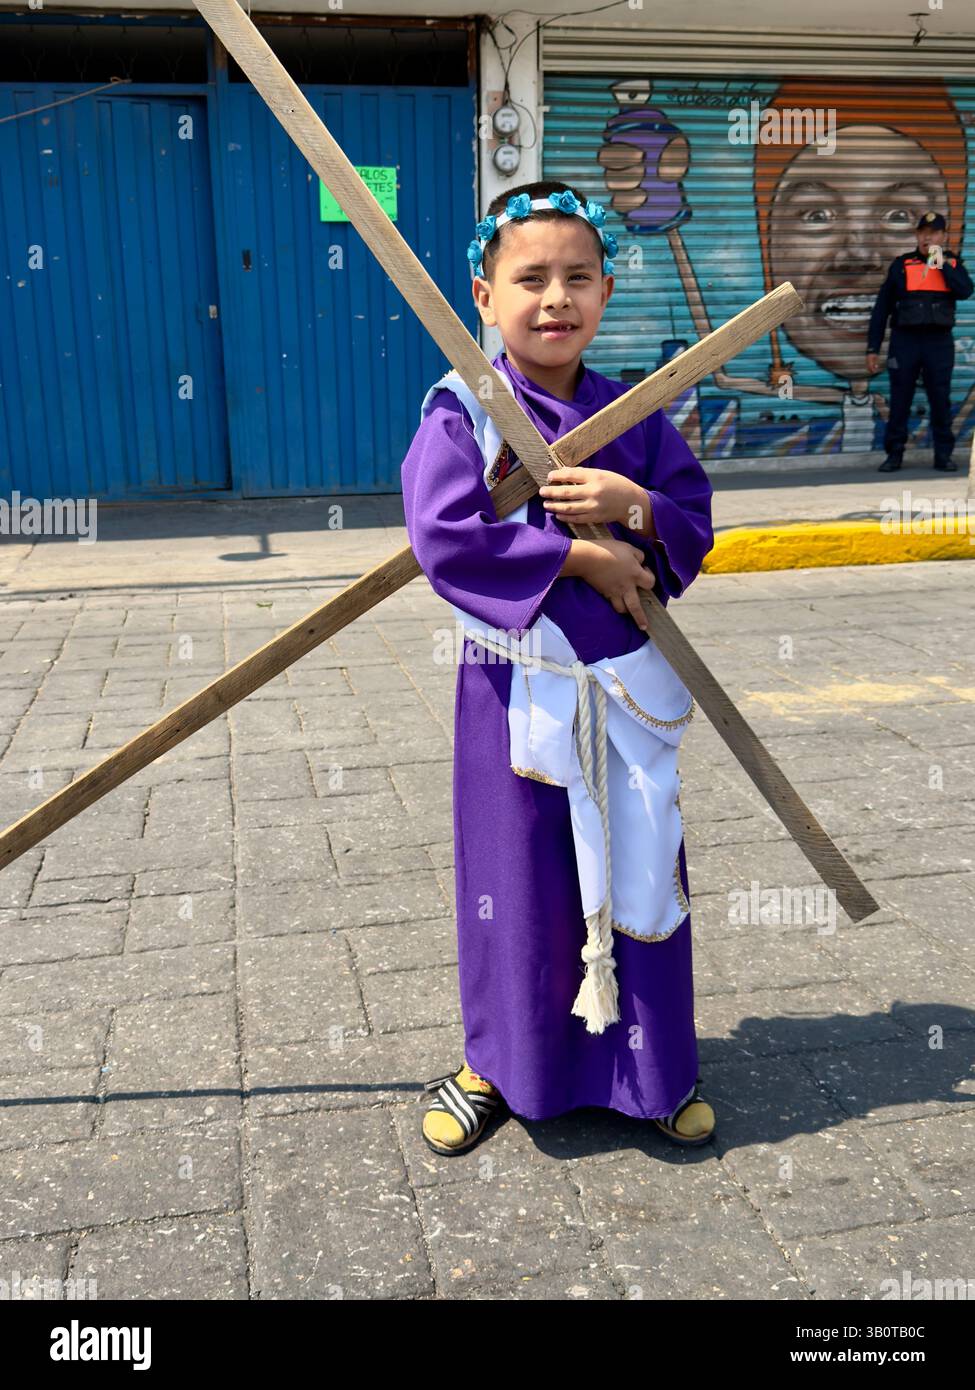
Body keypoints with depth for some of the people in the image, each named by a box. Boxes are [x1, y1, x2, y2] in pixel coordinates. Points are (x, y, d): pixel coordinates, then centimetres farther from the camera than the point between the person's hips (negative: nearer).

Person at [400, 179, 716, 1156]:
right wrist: (580, 557, -17)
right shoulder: (461, 413, -7)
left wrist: (634, 505, -15)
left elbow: (695, 528, 6)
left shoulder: (634, 415, 5)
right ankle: (497, 1062, 31)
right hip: (516, 689, -3)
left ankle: (654, 1066, 31)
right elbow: (443, 538, -19)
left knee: (643, 874, 11)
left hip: (628, 687, 4)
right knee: (515, 880, 8)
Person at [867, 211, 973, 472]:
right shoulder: (901, 264, 6)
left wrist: (942, 264, -10)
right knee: (899, 401, 0)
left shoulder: (952, 263, 9)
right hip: (904, 340, -1)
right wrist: (872, 348, 0)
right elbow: (881, 308, 5)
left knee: (941, 400, 2)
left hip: (940, 342, 1)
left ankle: (943, 454, 9)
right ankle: (894, 454, 8)